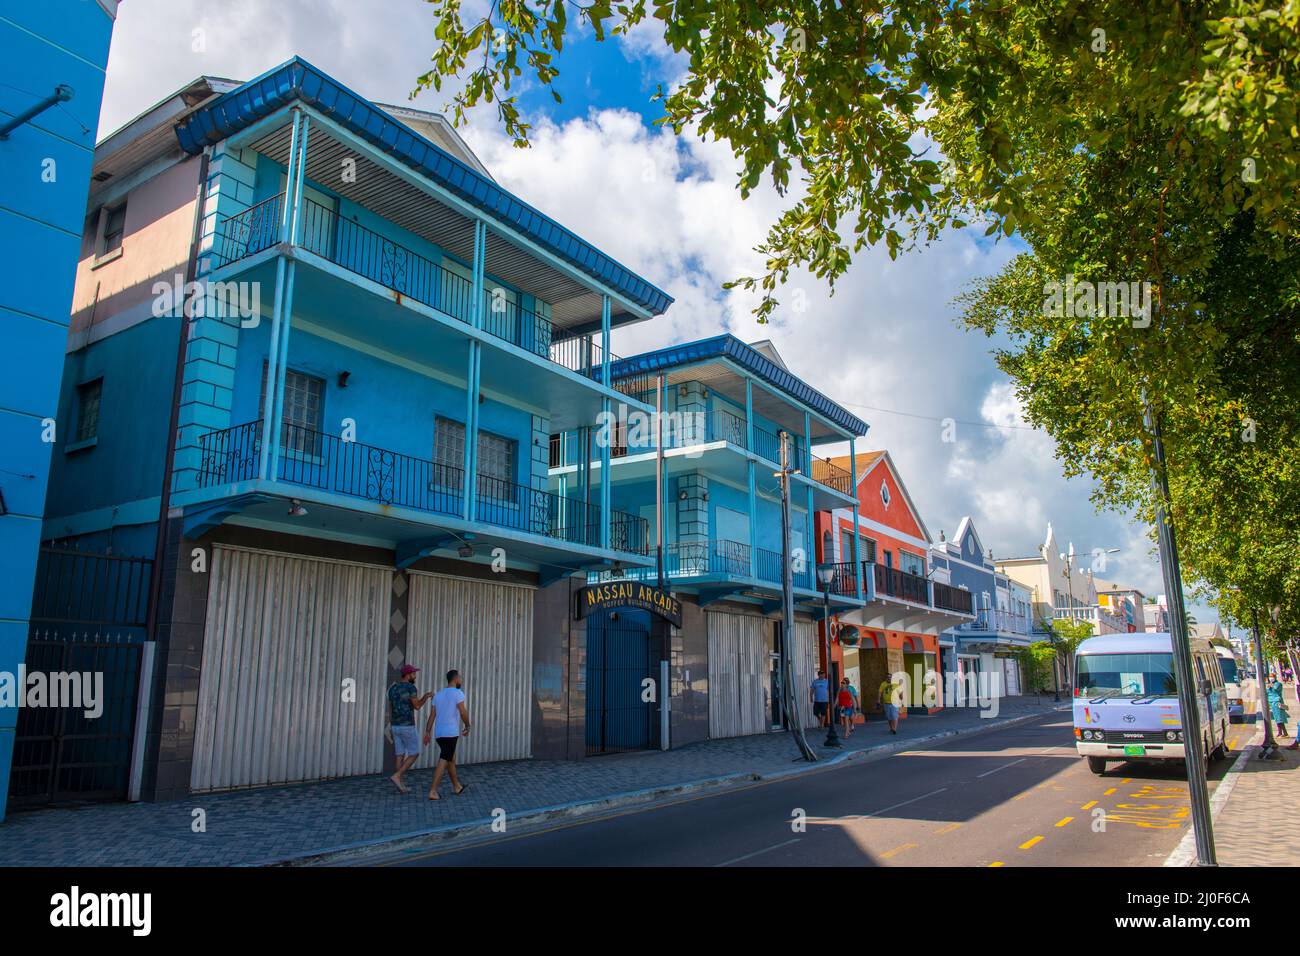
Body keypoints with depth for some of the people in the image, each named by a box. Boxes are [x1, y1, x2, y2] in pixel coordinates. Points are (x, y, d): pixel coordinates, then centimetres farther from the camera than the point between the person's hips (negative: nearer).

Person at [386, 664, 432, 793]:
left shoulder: (392, 689, 11)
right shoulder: (410, 687, -14)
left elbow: (390, 711, 14)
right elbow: (417, 706, -18)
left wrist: (392, 730, 20)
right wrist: (426, 696, 0)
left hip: (396, 727, 8)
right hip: (407, 727, -7)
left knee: (401, 756, 10)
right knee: (414, 755, 2)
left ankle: (402, 785, 8)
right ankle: (397, 776, -11)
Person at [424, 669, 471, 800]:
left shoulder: (438, 694, 13)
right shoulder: (458, 693, -9)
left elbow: (432, 715, 8)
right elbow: (463, 713, -15)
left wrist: (427, 733, 6)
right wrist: (467, 727, 1)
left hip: (438, 733, 8)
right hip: (450, 733, -8)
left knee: (451, 759, 20)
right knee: (443, 762, -8)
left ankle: (457, 786, 30)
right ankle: (433, 791, -15)